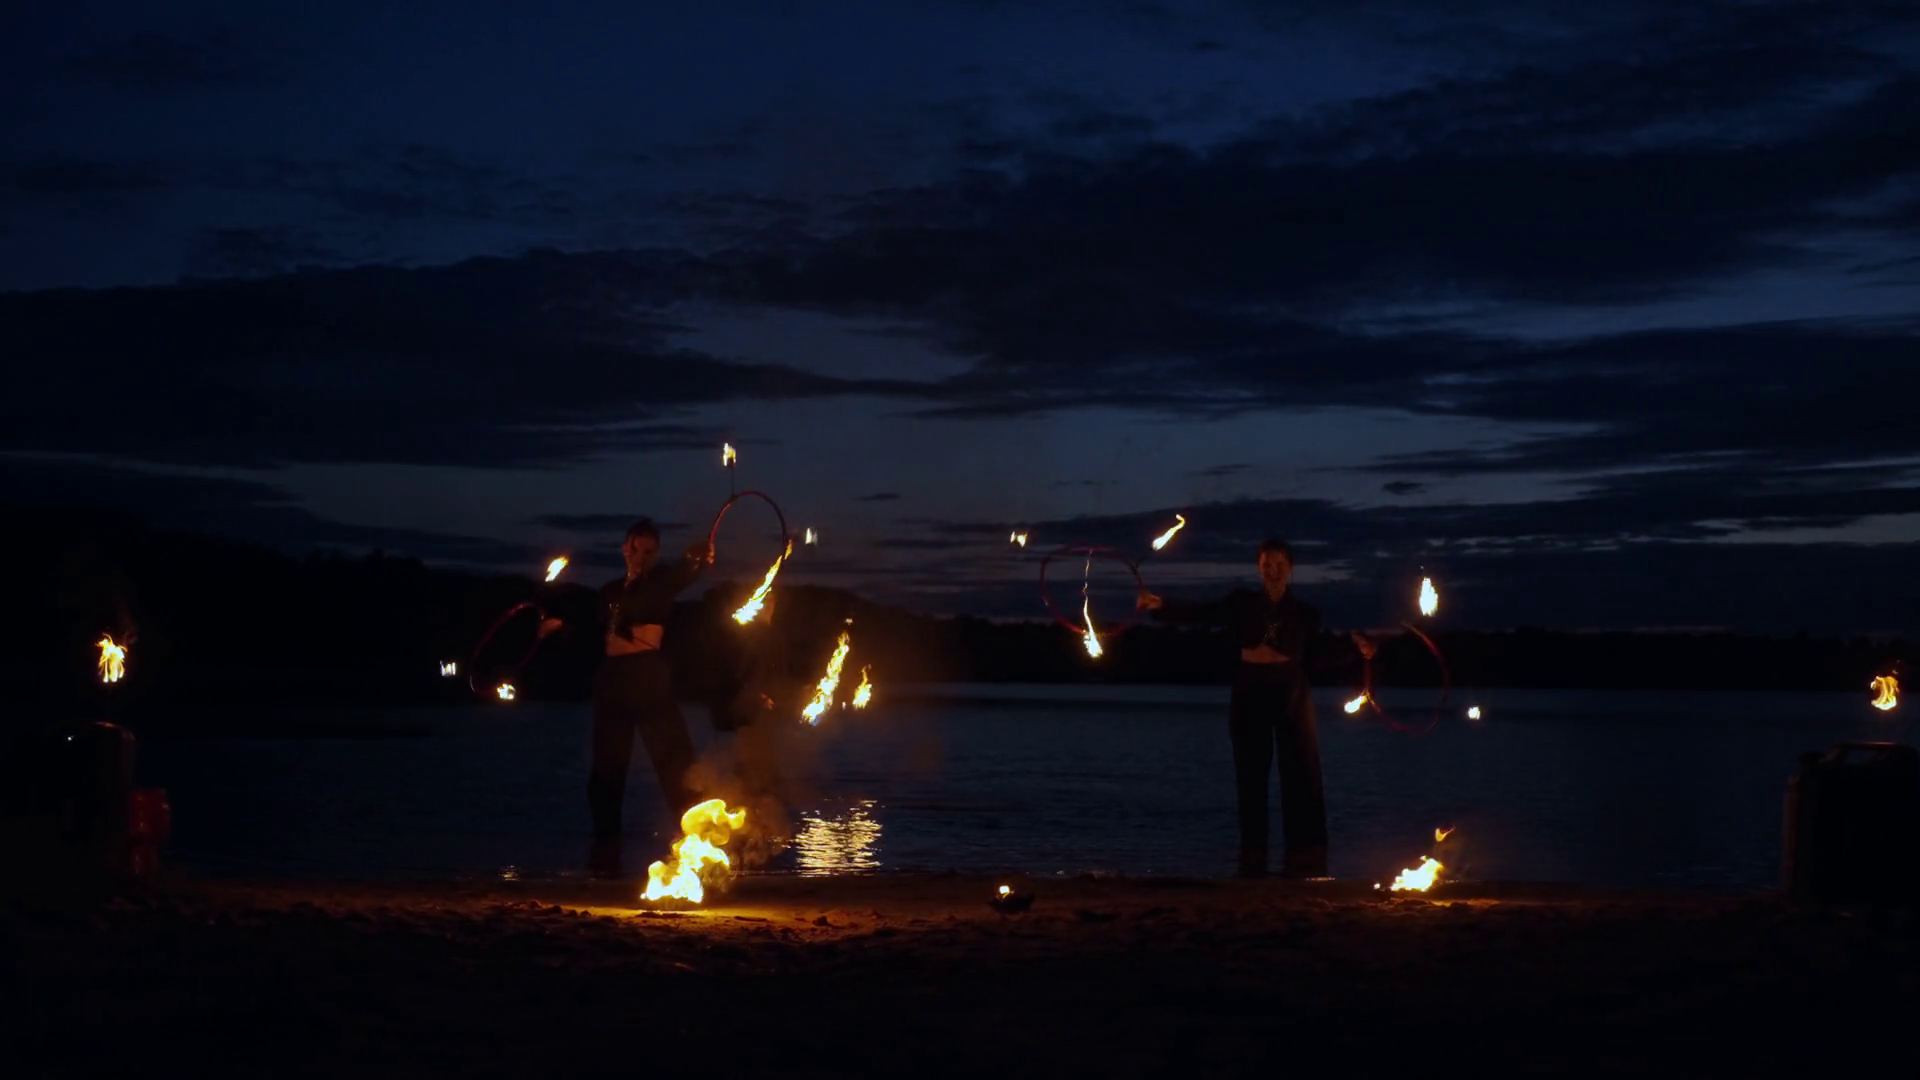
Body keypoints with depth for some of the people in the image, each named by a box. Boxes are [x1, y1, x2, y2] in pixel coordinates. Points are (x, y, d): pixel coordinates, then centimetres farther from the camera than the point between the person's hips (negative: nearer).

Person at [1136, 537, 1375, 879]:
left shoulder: (1305, 613, 6)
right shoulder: (1242, 603, 5)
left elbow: (1317, 661, 5)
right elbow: (1201, 614, -5)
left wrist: (1352, 650, -5)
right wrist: (1160, 606, -19)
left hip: (1292, 695, 0)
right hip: (1250, 694, 1)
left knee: (1301, 777, -4)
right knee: (1251, 778, 3)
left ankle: (1305, 863, -2)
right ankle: (1252, 861, 8)